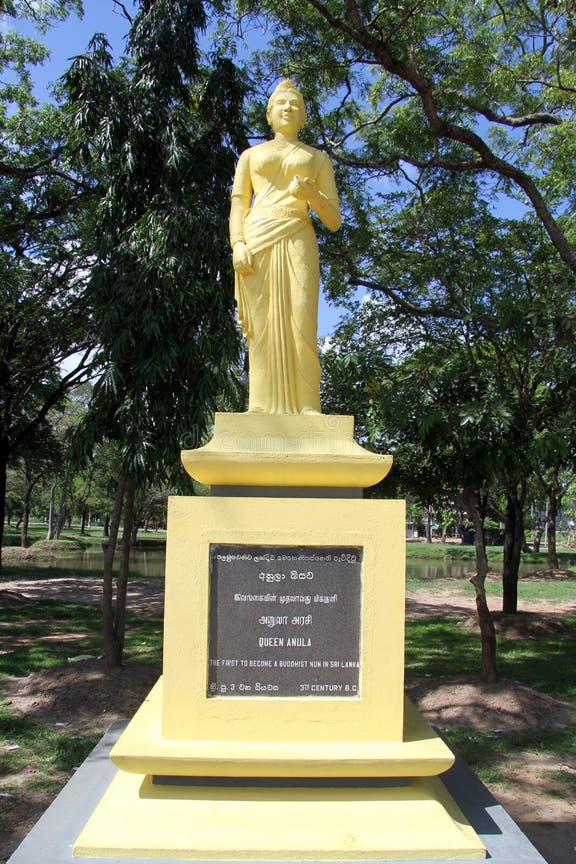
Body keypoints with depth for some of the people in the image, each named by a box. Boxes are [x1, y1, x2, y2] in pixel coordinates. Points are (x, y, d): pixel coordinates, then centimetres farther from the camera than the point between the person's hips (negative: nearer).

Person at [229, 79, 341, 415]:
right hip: (257, 239, 1)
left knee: (300, 322, -16)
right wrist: (238, 244, -6)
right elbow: (237, 206, 13)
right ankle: (262, 408, -14)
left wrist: (311, 194, -6)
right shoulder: (251, 155, 26)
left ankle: (306, 407, -19)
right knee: (261, 324, -11)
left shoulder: (318, 158, 24)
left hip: (297, 240, 0)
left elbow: (334, 221, 14)